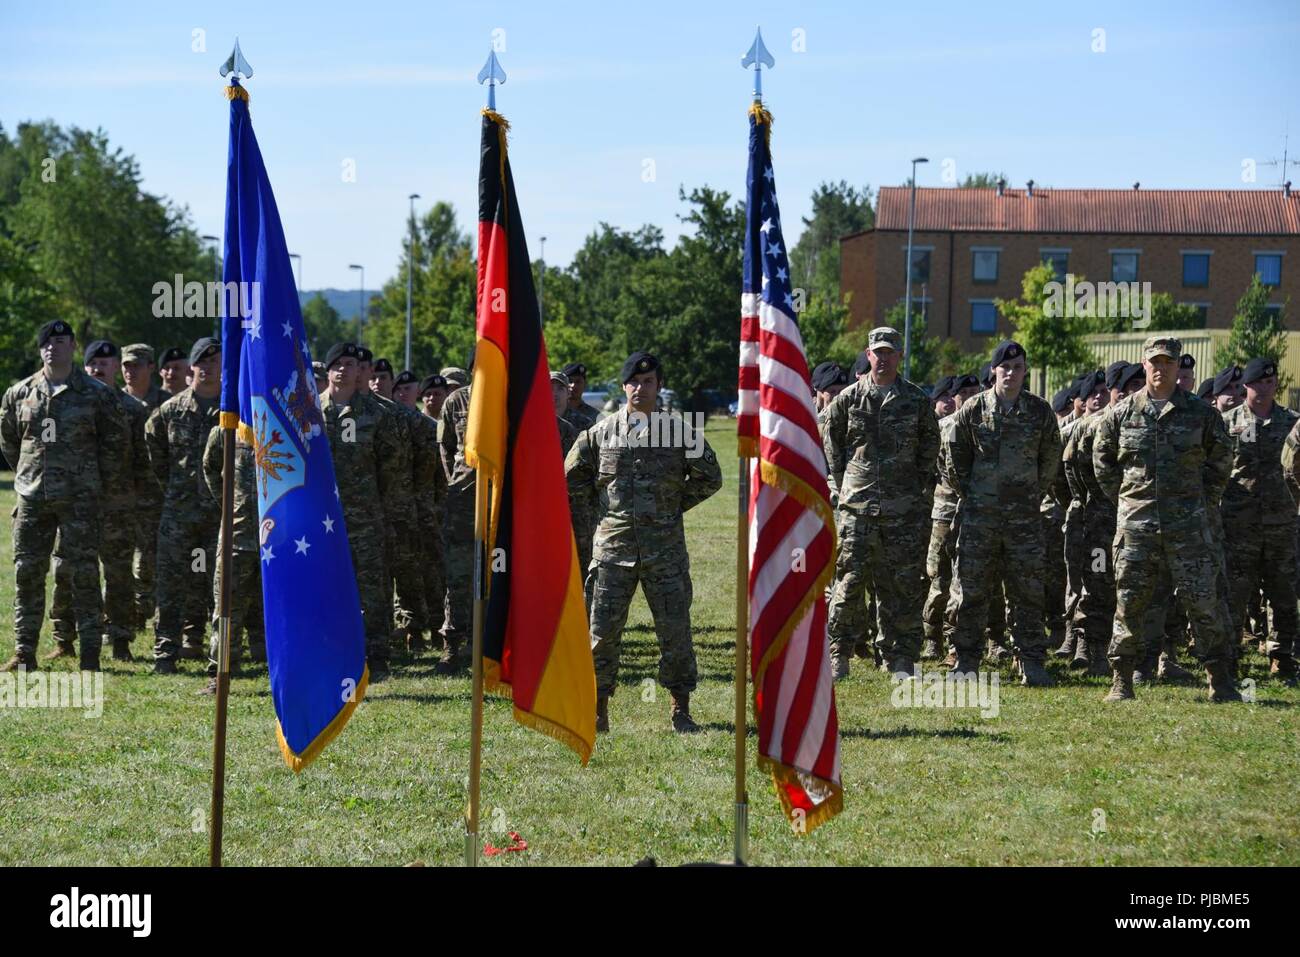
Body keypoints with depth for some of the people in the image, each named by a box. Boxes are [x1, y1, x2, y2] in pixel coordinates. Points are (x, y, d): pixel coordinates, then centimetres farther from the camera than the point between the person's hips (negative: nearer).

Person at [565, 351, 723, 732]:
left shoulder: (679, 432, 3)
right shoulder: (601, 432, 4)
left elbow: (710, 478, 13)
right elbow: (572, 478, 14)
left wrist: (675, 504, 7)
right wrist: (608, 499, 10)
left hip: (665, 547, 0)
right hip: (613, 546, 0)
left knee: (675, 629, 2)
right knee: (603, 630, 0)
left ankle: (681, 711, 12)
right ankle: (598, 711, 8)